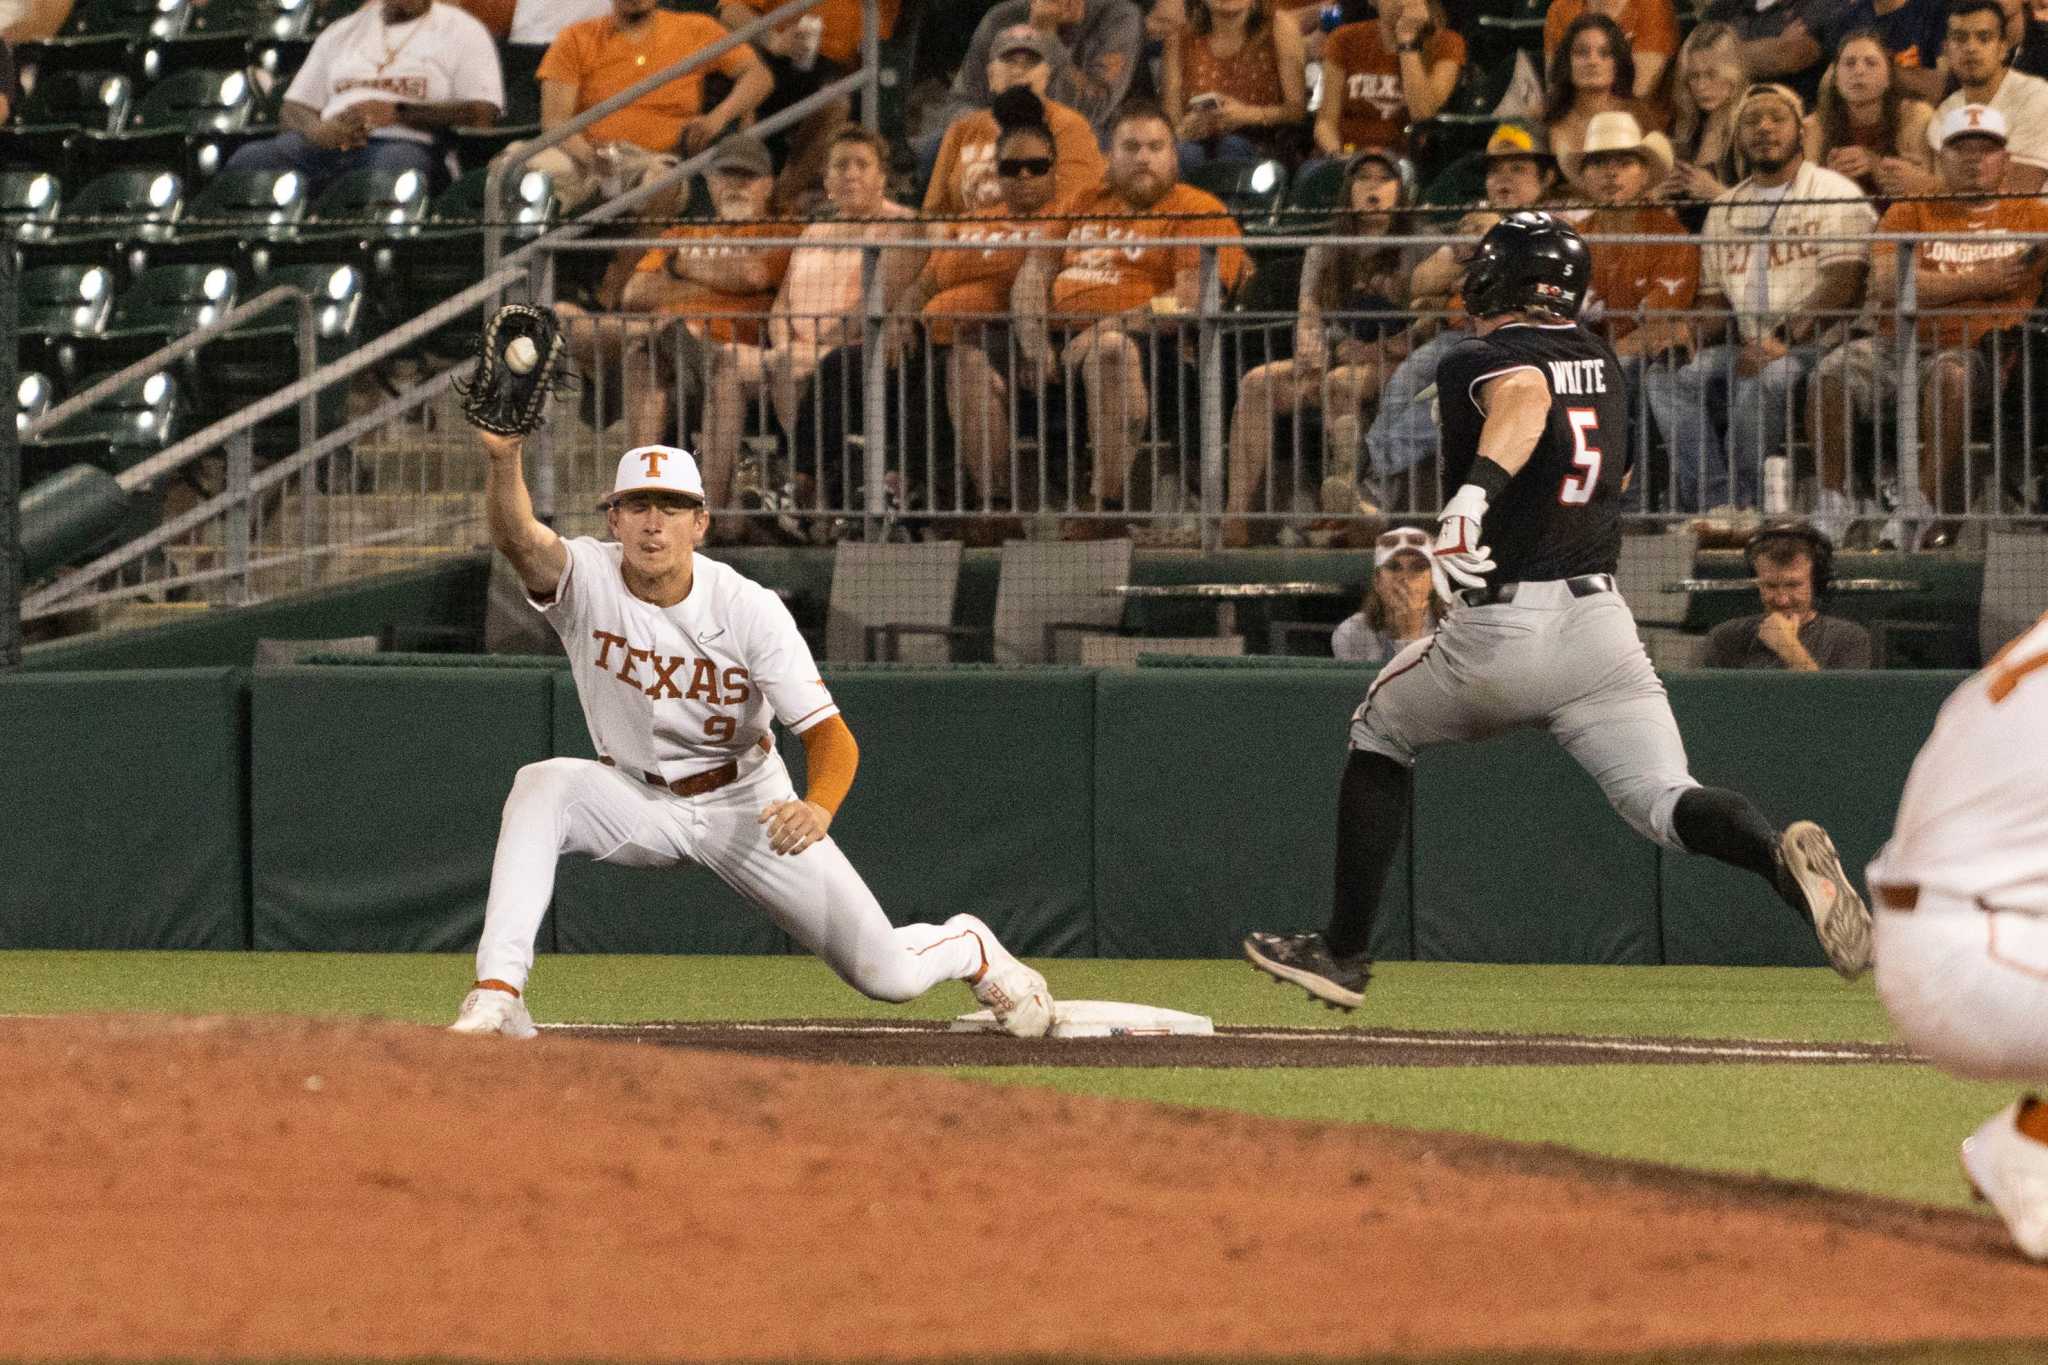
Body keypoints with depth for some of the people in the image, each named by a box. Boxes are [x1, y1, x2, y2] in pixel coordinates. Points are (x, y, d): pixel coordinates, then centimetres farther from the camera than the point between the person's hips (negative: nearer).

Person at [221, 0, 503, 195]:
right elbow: (293, 108, 20)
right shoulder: (342, 32, 28)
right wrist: (318, 130, -6)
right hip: (329, 142, 4)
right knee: (247, 161, -26)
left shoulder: (461, 30, 14)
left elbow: (481, 114, 0)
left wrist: (396, 111, -11)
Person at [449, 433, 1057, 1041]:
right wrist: (504, 459, -64)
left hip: (747, 806, -1)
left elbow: (831, 735, -25)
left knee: (887, 977, -4)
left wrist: (818, 808, -48)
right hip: (639, 802, 1)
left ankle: (968, 948, 34)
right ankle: (497, 995, -36)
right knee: (540, 786, -33)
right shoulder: (588, 577, -19)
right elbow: (518, 538, -42)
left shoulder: (750, 609, -22)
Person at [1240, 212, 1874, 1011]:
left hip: (1497, 628, -4)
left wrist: (1475, 491, -43)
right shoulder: (1600, 364, 16)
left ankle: (1345, 952, 23)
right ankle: (1778, 853, -40)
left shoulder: (1477, 363, -3)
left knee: (1380, 734, 23)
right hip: (1600, 619, 4)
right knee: (1666, 803, -6)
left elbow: (1526, 396, -27)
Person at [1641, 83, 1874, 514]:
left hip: (1813, 347, -6)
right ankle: (1716, 503, -29)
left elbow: (1843, 286, -12)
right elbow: (1714, 298, 21)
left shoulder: (1835, 195, 0)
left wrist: (1785, 340, -23)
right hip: (1748, 348, 6)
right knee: (1665, 378, -19)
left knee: (1767, 378, -38)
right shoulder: (1726, 210, 21)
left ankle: (1738, 502, -25)